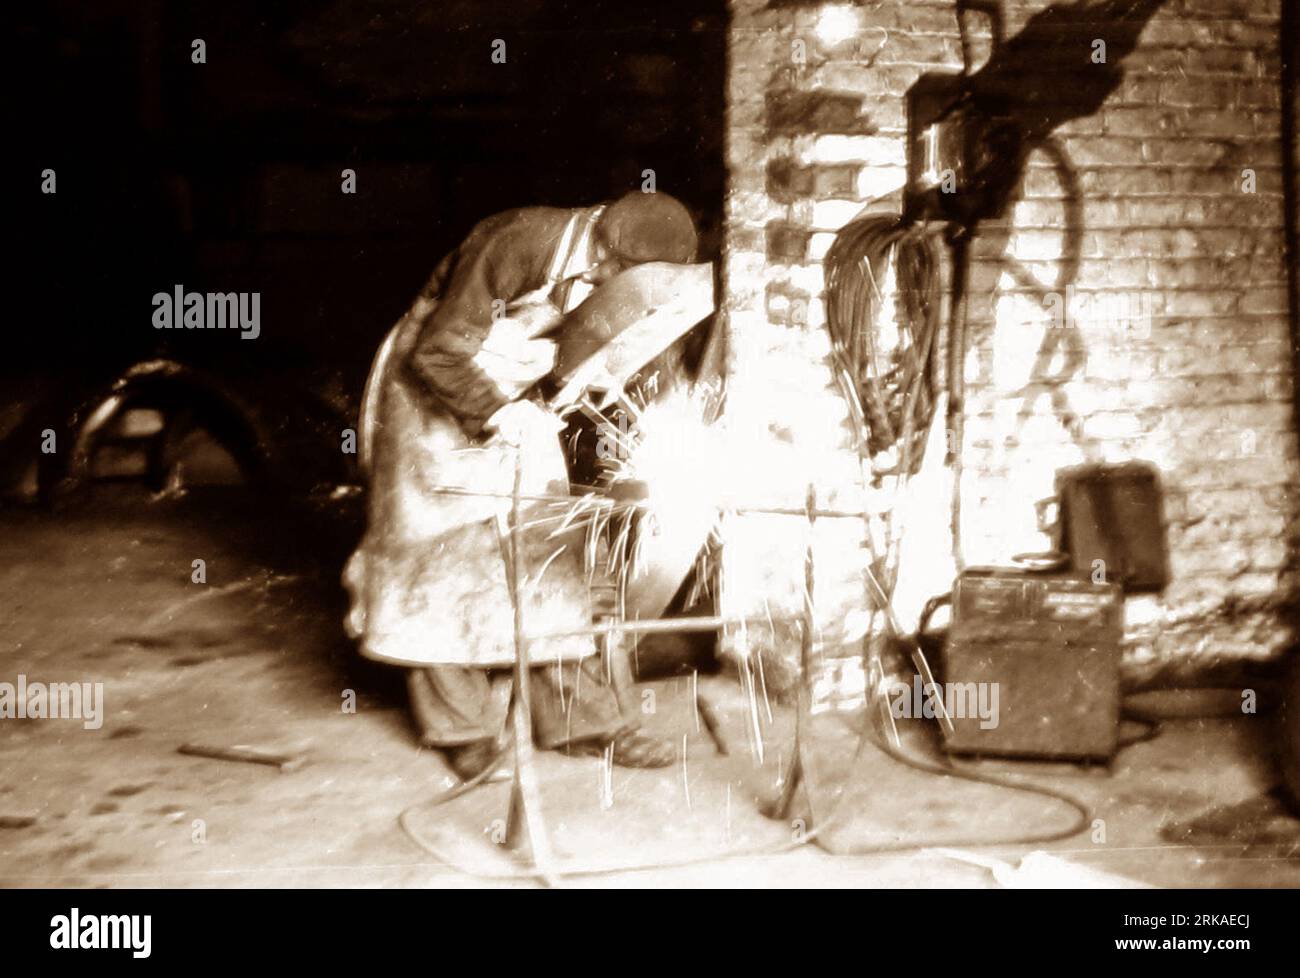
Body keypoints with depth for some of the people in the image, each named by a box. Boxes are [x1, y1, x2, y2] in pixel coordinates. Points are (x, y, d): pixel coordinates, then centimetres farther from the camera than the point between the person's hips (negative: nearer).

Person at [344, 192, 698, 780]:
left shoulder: (600, 270, -9)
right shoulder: (516, 243, -31)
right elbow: (440, 351, -26)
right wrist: (497, 414, -26)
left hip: (513, 400, 7)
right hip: (435, 393, -6)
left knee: (544, 555, 3)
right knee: (448, 557, -3)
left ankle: (578, 716, 8)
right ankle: (461, 726, 7)